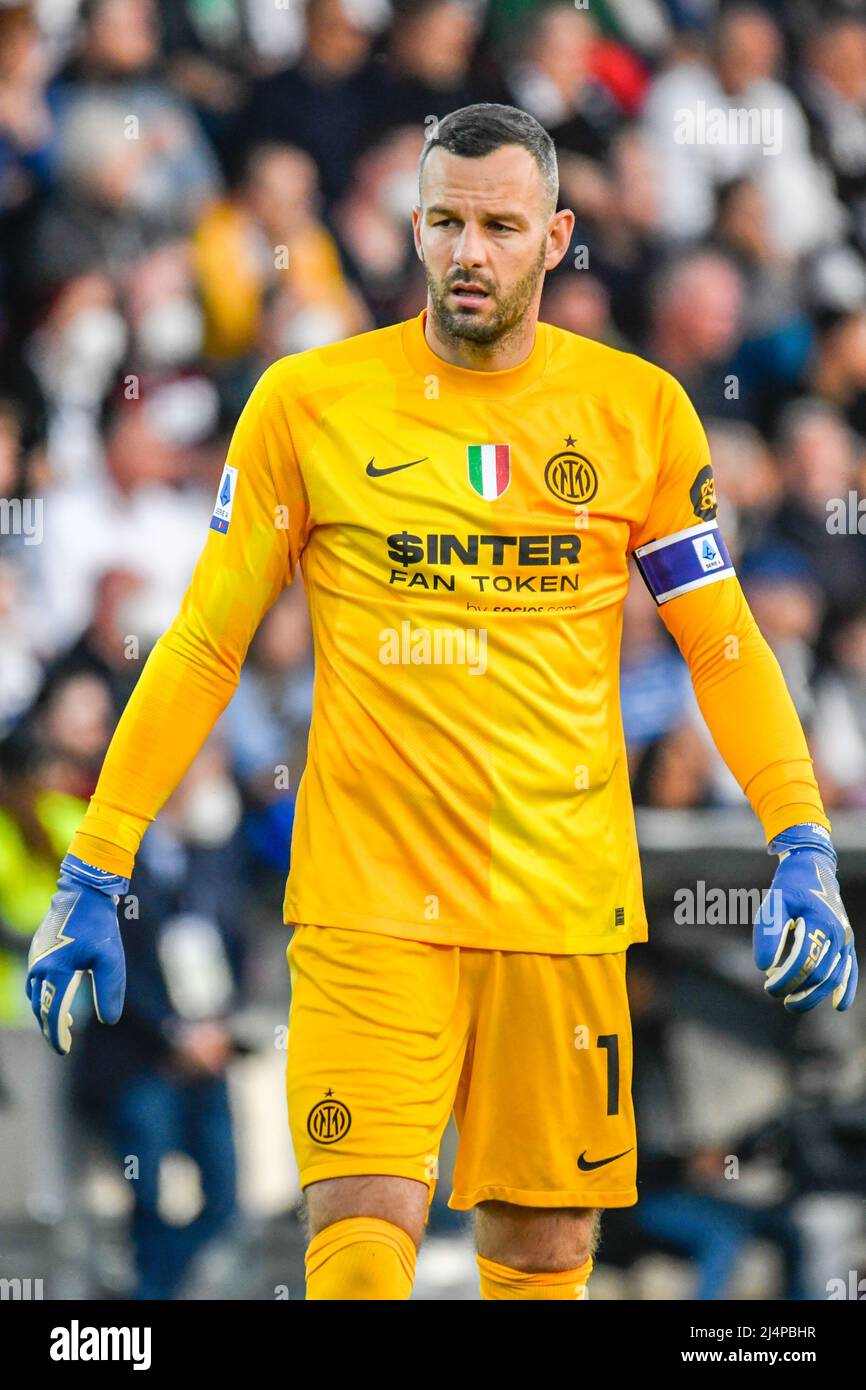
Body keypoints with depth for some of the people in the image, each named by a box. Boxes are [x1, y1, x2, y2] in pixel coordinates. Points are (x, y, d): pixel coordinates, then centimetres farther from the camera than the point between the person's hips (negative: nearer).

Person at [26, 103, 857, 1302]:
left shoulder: (638, 410, 5)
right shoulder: (308, 402, 1)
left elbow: (721, 642, 10)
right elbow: (203, 645, 5)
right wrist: (94, 873, 2)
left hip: (564, 902, 2)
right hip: (366, 903, -2)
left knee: (544, 1251, 5)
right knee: (362, 1233, -15)